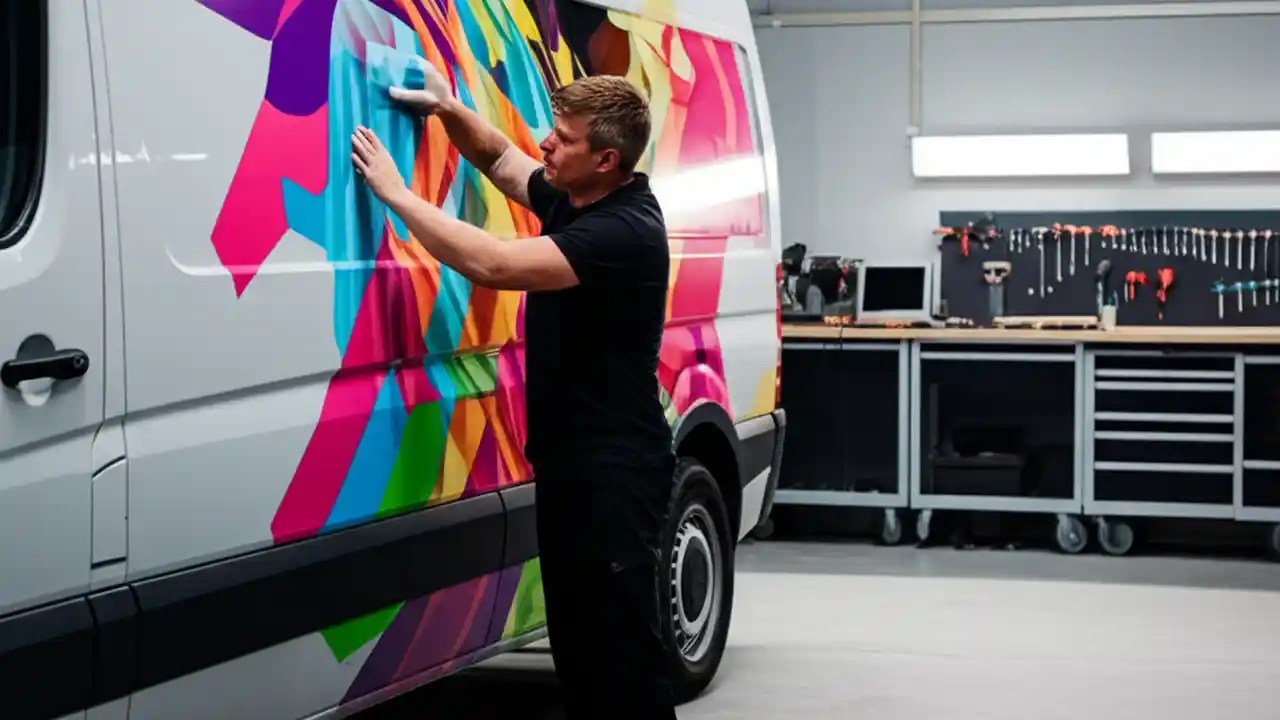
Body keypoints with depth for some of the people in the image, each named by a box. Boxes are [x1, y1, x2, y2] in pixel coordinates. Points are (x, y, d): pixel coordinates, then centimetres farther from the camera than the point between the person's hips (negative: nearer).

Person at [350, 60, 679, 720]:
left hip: (615, 470, -10)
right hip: (567, 458, 10)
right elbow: (500, 161, 26)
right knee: (576, 639, 15)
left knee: (621, 646, -7)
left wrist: (395, 193, -22)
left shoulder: (623, 231, -22)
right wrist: (448, 110, 6)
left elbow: (492, 264, -30)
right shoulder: (571, 198, 7)